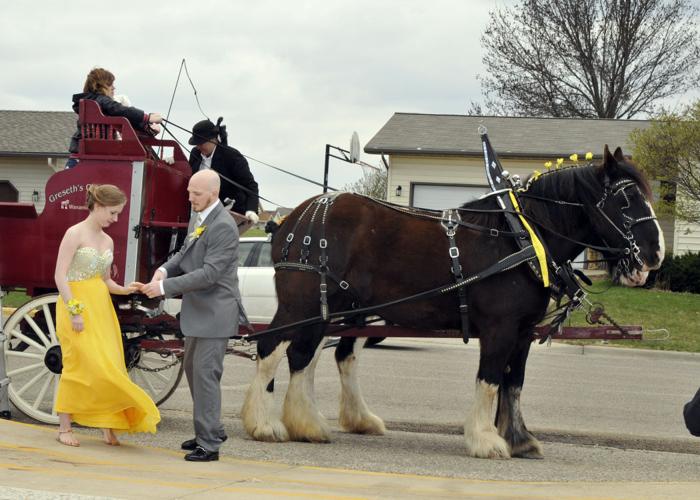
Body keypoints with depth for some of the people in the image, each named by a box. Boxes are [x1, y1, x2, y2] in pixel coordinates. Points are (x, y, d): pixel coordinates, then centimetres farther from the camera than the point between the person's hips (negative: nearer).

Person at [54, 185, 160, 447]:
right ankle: (64, 427, 3)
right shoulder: (75, 234, -8)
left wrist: (124, 290, 0)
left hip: (101, 308, 7)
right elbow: (60, 276, -12)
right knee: (80, 365, -6)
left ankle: (108, 425, 7)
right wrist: (74, 312, -18)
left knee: (108, 364, 2)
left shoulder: (107, 241, 13)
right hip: (76, 305, -7)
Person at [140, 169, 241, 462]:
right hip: (197, 310, 10)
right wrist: (165, 269, -3)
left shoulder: (223, 227, -21)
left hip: (214, 313, -10)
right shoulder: (198, 217, 9)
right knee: (192, 369, 18)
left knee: (205, 374, -7)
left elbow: (209, 273, -25)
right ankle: (210, 430, 30)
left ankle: (209, 443, -2)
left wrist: (165, 287, -24)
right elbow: (186, 252, 18)